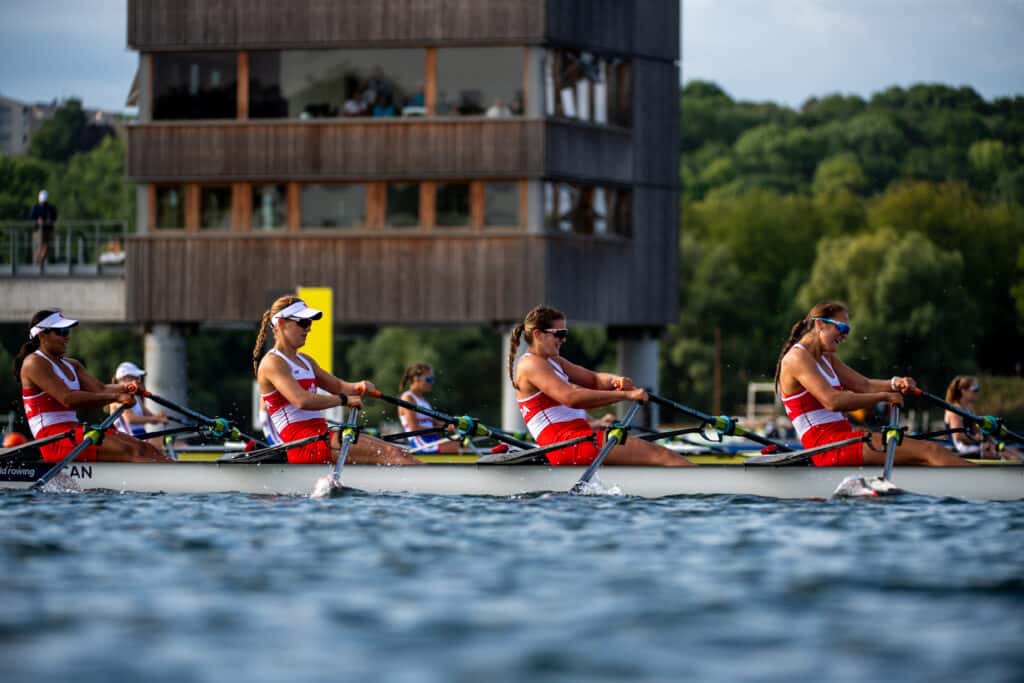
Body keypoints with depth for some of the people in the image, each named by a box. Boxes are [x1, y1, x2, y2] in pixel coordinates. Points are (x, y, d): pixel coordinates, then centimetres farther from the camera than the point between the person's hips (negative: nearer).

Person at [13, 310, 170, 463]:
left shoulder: (71, 365, 22)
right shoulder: (34, 363, -6)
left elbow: (101, 390, 8)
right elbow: (67, 398, -18)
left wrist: (124, 388, -15)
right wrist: (115, 397, -21)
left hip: (74, 432, 9)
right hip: (54, 439, -9)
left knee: (145, 449, -9)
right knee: (131, 452, -25)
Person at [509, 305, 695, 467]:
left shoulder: (552, 362, 24)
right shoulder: (530, 365, -9)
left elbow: (594, 379, 20)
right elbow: (571, 398, -22)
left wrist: (615, 381, -6)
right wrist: (625, 395, -23)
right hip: (567, 442, -10)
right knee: (658, 454, -18)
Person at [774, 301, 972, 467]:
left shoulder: (826, 359, 23)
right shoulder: (797, 358, -9)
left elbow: (864, 385, 16)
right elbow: (832, 401, -21)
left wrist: (894, 384, -7)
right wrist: (883, 396, -16)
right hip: (828, 444, -9)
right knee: (929, 451, -18)